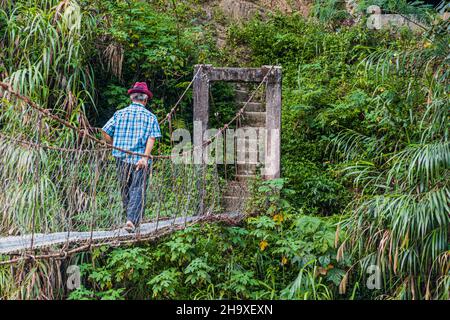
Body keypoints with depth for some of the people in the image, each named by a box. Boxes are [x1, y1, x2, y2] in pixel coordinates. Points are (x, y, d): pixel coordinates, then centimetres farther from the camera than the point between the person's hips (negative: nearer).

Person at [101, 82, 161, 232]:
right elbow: (151, 138, -11)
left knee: (125, 189, 16)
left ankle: (130, 218, 26)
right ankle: (132, 220, -14)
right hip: (140, 159, -2)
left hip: (121, 158, 3)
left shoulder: (119, 114, 6)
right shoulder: (150, 116, 2)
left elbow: (105, 132, 1)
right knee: (138, 190, 0)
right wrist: (145, 157, -18)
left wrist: (116, 145, 16)